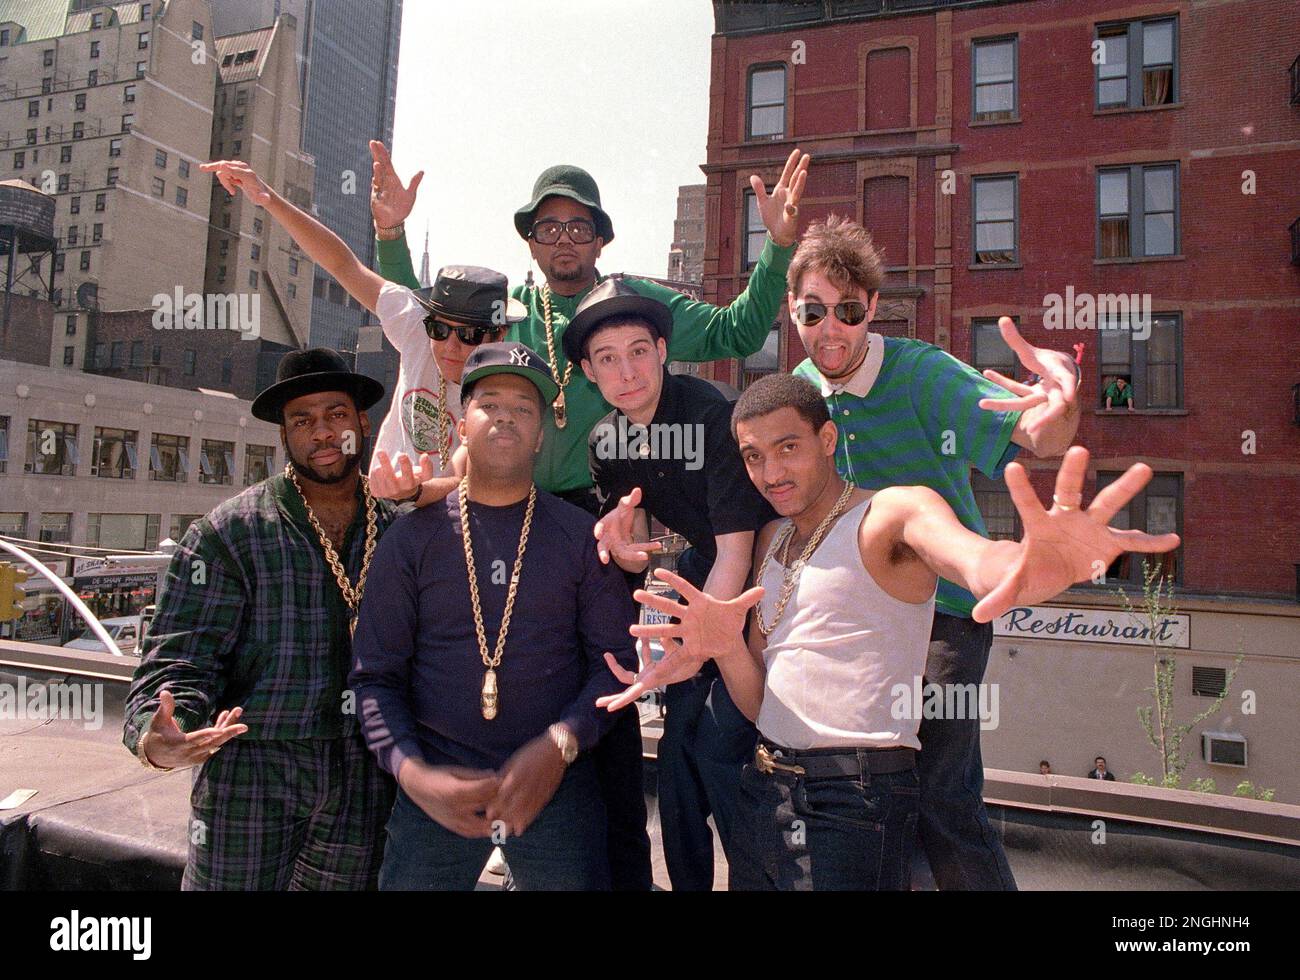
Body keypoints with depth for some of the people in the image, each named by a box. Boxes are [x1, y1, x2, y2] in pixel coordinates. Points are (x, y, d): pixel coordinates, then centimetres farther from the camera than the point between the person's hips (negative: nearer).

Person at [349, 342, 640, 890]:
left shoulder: (581, 535, 0)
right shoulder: (413, 538, 2)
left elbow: (615, 660, -2)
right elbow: (376, 675, 1)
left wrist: (560, 744, -16)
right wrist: (413, 771, -13)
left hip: (558, 784, 0)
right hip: (437, 787, 1)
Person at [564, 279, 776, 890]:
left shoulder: (711, 415, -24)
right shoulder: (606, 438, -3)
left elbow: (736, 552, -25)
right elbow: (635, 556, 0)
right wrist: (618, 541, -24)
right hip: (702, 570, 7)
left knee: (721, 742, -13)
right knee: (679, 743, 7)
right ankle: (686, 882, 28)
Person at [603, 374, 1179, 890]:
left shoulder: (893, 513, -9)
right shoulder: (771, 540, 11)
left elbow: (977, 560, -33)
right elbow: (757, 704, 9)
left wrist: (1026, 567, -56)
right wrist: (726, 646, -13)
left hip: (853, 806, -6)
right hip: (763, 789, 7)